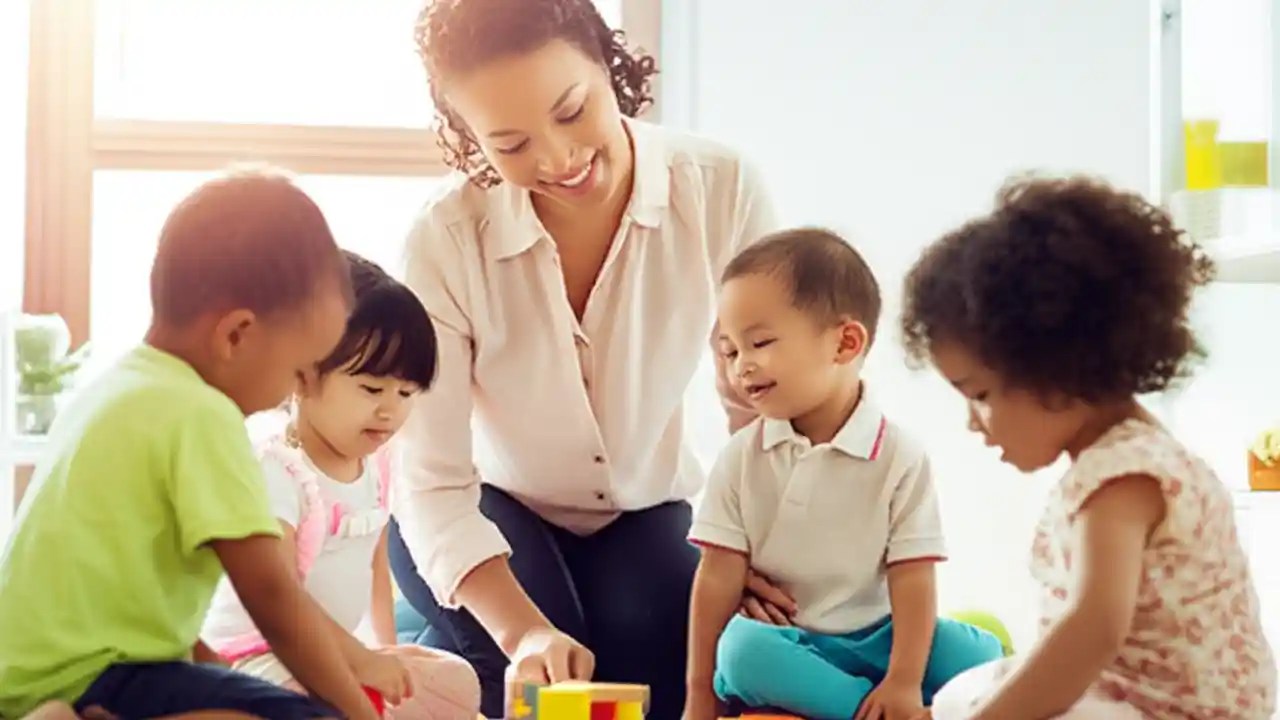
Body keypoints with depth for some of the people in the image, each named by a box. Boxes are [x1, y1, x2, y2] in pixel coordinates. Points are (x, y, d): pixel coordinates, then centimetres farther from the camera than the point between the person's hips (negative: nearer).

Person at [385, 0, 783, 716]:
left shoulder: (723, 190, -22)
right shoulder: (446, 241, -26)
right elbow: (435, 485, -27)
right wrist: (524, 631, -42)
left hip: (642, 514, 2)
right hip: (489, 512, -1)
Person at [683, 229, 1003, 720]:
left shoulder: (899, 457, -7)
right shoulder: (741, 458, -1)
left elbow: (913, 578, -9)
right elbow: (718, 576, -4)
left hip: (873, 639, 0)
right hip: (779, 639, 1)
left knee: (978, 656, -22)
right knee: (741, 649, -33)